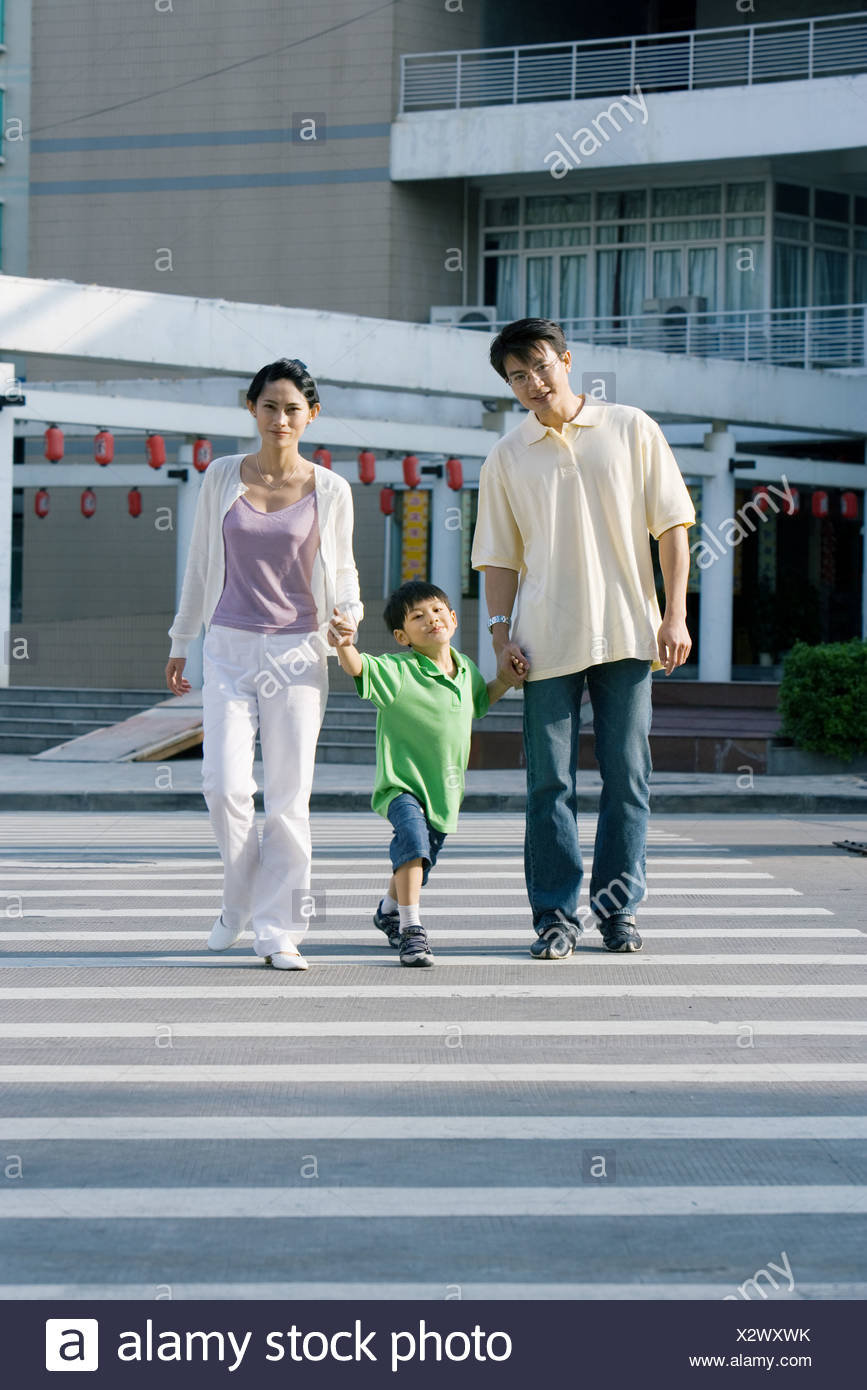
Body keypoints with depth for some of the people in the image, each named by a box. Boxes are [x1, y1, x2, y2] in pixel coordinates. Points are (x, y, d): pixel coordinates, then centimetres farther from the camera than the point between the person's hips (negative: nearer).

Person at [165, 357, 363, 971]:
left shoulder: (330, 491, 1)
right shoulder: (222, 477, 4)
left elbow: (342, 570, 12)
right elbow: (201, 563, 14)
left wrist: (346, 617, -9)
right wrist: (181, 643, 18)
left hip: (297, 650, -1)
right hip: (230, 645, 1)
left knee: (289, 793, -2)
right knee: (226, 785, -11)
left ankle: (279, 929, 5)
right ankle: (240, 898, 15)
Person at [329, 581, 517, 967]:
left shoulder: (466, 670, 4)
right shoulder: (397, 671, -17)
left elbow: (479, 699, 25)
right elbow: (357, 668, -32)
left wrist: (507, 681, 11)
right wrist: (345, 644, -52)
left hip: (445, 788, 6)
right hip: (402, 783, -6)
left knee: (418, 858, 21)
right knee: (413, 835, -32)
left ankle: (389, 910, 51)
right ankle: (411, 928, -26)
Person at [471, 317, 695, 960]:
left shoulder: (631, 430, 5)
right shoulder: (507, 457, 8)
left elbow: (671, 525, 4)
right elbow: (500, 556, 11)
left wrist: (676, 615, -3)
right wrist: (501, 632, -2)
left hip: (627, 634, 0)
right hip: (546, 641, 1)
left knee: (627, 775, 2)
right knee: (551, 782, -1)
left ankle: (619, 907, 11)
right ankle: (557, 914, 5)